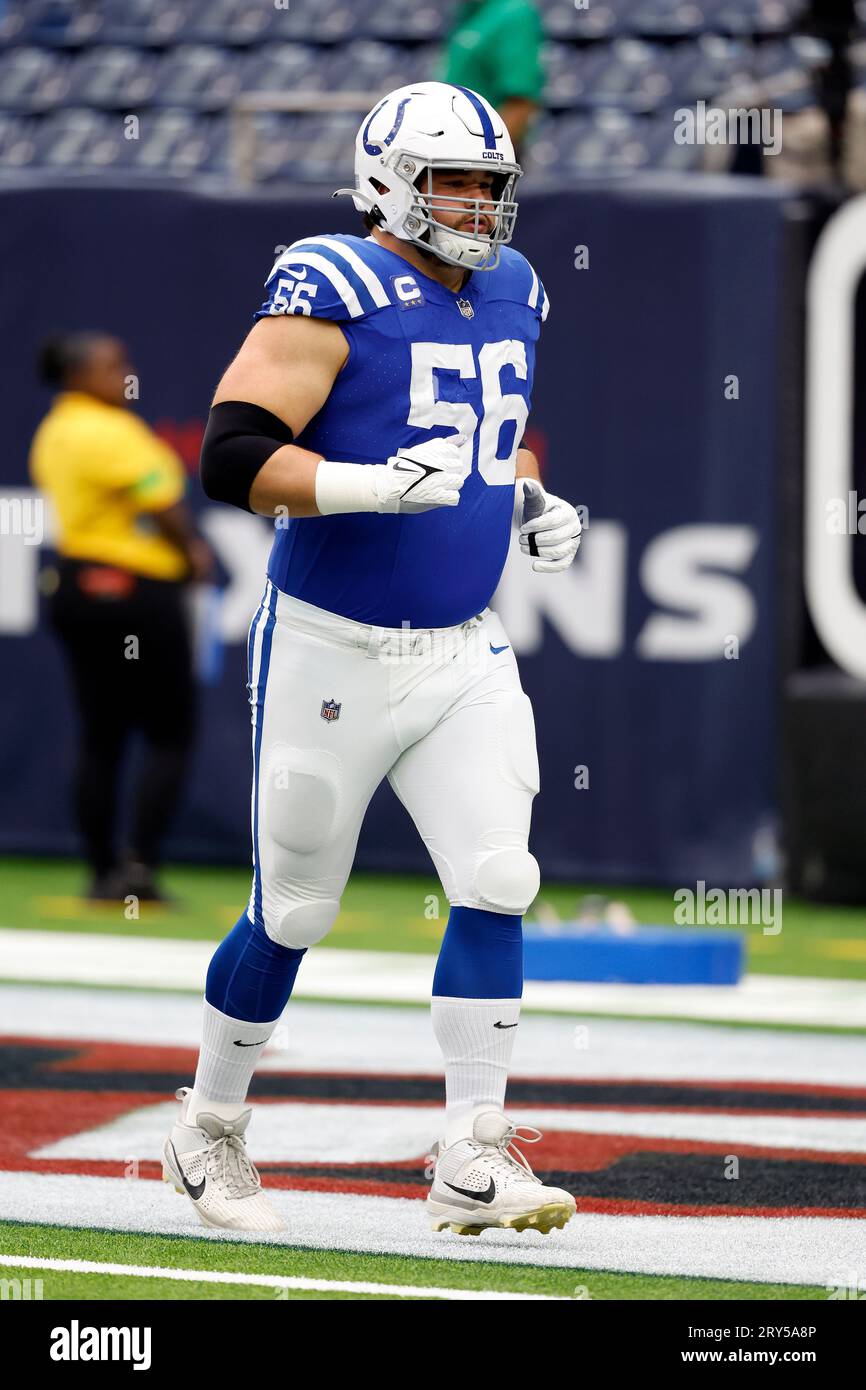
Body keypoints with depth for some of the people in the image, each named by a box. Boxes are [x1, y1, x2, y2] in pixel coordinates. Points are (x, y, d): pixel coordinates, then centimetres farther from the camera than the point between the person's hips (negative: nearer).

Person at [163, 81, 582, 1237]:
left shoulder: (509, 293, 8)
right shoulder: (334, 291, -15)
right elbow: (233, 456, -23)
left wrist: (532, 499, 7)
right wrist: (376, 485, -33)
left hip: (463, 655, 5)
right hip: (332, 655, -5)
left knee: (496, 887, -10)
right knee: (292, 915, 6)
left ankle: (473, 1162, -7)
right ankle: (209, 1131, 28)